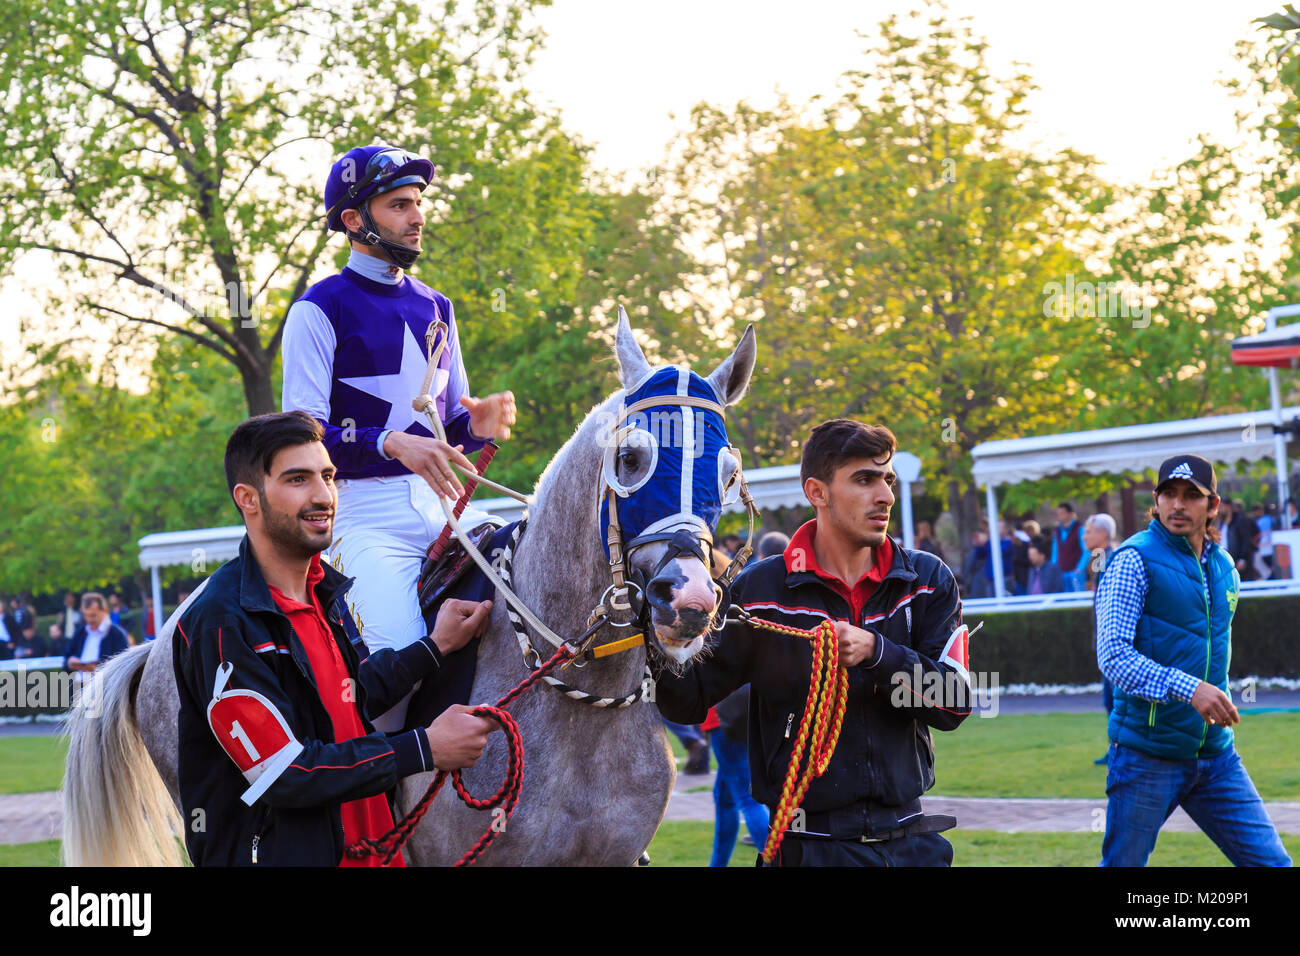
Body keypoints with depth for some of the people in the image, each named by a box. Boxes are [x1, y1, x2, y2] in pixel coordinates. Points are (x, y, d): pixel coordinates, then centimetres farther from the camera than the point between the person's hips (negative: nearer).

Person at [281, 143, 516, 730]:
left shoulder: (435, 308, 20)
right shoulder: (320, 310, -1)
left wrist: (479, 424, 0)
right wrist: (391, 443, -24)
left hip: (444, 504, 6)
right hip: (368, 511, -6)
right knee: (397, 660, -25)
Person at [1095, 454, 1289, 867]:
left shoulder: (1224, 567, 11)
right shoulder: (1135, 559, -10)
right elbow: (1113, 655, -20)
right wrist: (1188, 689, -31)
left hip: (1216, 756, 6)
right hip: (1147, 753, -6)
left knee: (1270, 860, 1)